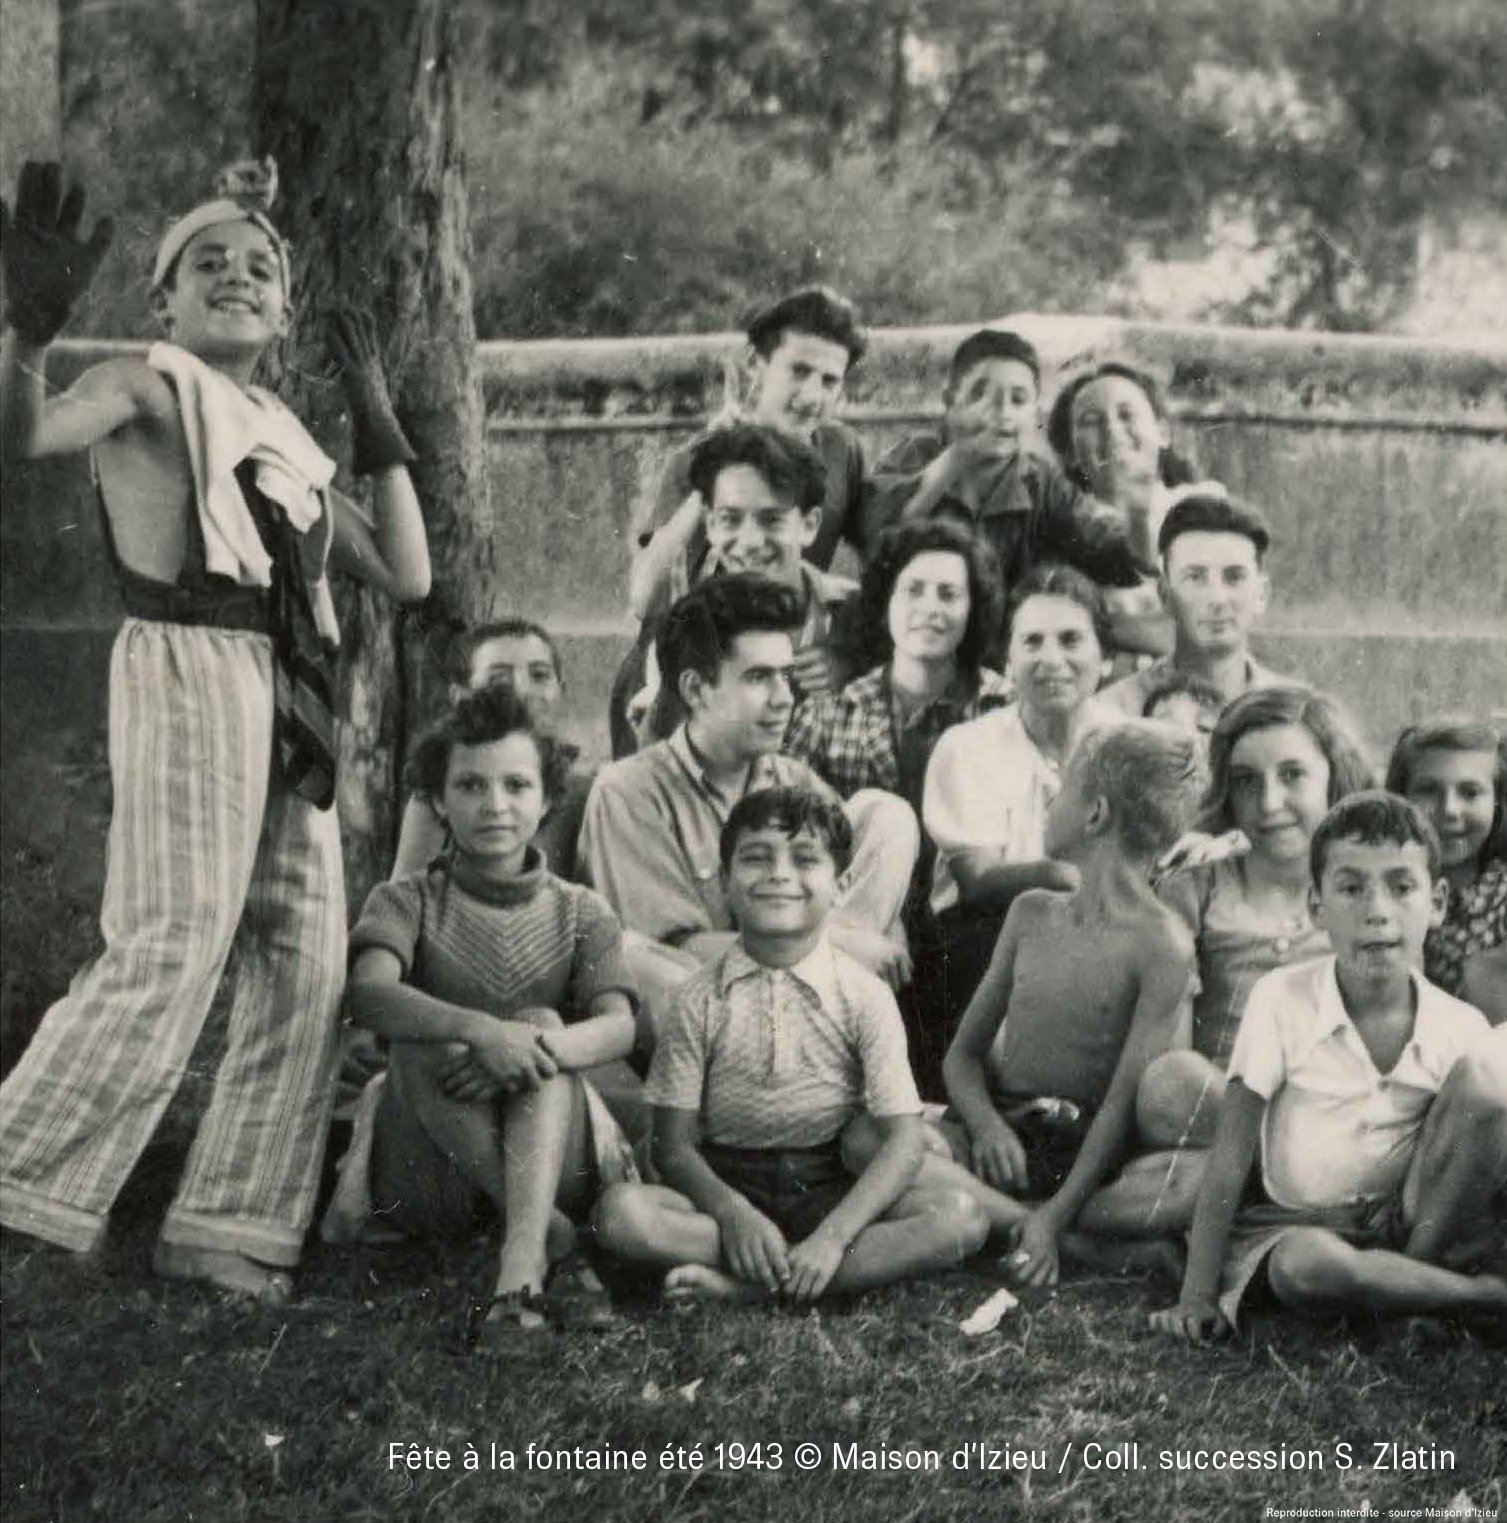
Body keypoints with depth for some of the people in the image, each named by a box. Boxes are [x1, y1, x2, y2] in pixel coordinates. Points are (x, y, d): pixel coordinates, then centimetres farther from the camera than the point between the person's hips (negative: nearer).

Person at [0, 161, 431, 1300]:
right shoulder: (150, 390, 3)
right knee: (175, 947, -14)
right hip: (190, 674, -7)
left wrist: (380, 428, 22)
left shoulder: (286, 446, 22)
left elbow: (405, 575, 19)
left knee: (304, 969, 4)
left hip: (287, 706, 7)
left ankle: (228, 1225, 11)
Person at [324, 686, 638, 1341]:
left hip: (551, 1158, 1)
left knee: (542, 1022, -24)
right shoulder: (407, 902, 4)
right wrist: (480, 1031, -38)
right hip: (430, 1179, -1)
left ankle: (520, 1263, -41)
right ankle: (554, 1240, -33)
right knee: (424, 1040, -27)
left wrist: (535, 1047, -33)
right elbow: (367, 994, -19)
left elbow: (618, 1026, -11)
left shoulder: (580, 914, 8)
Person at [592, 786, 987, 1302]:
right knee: (620, 1211, -30)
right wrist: (733, 1214, -22)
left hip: (828, 1191, 0)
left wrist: (834, 1235, -23)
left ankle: (746, 1283, -29)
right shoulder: (700, 1001, 0)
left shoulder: (864, 997, -2)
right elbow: (673, 1143, -2)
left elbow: (903, 1139, -8)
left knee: (962, 1218, -26)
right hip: (726, 1186, 0)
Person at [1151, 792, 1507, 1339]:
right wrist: (1197, 1295, -15)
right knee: (1309, 1267, -39)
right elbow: (1230, 1155, -11)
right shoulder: (1281, 998, -11)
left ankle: (1420, 1270, -12)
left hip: (1409, 1219, 2)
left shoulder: (1461, 1029, -7)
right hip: (1300, 1223, -2)